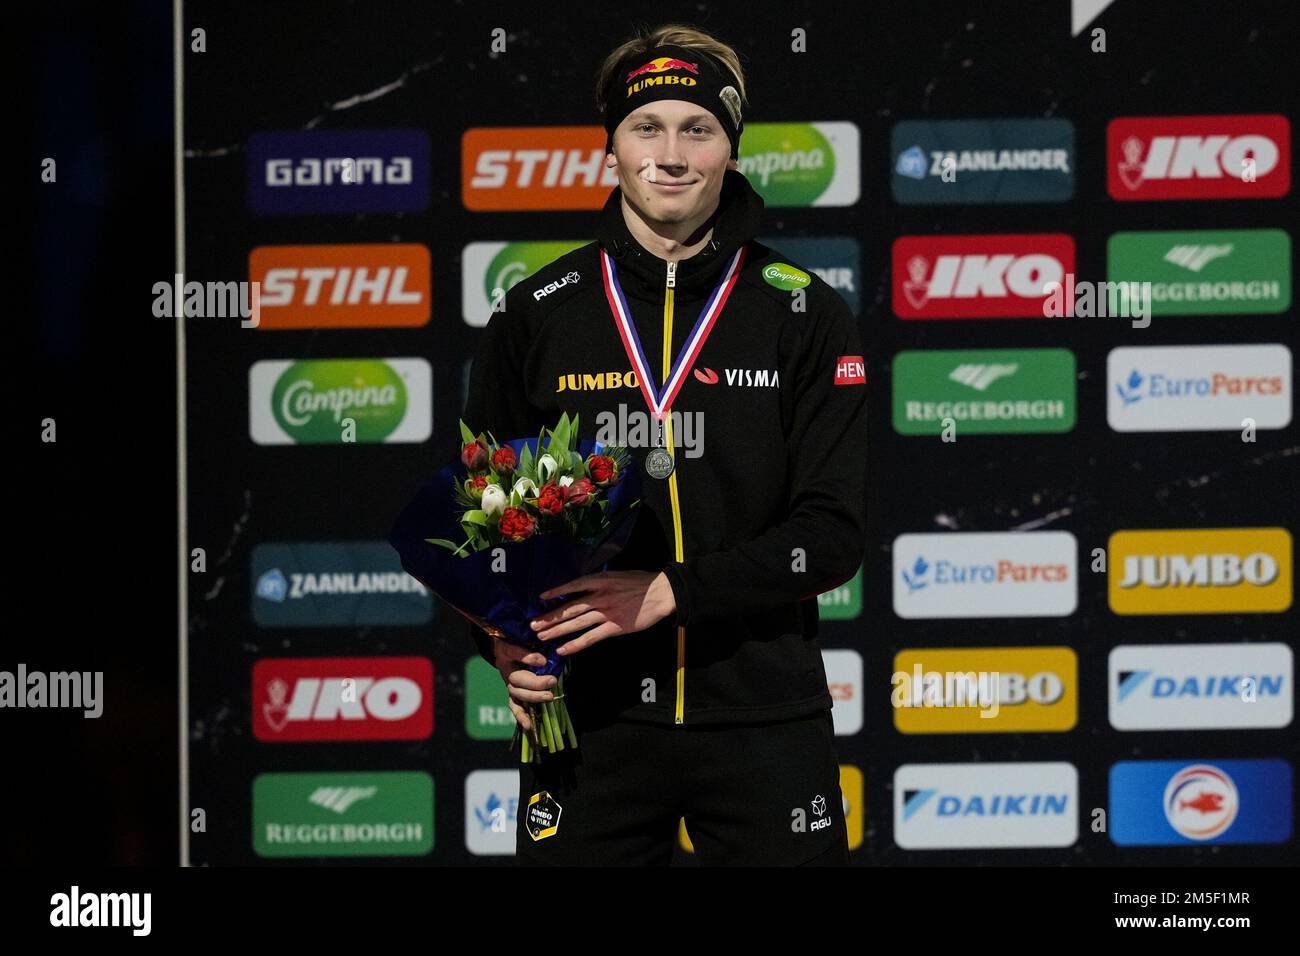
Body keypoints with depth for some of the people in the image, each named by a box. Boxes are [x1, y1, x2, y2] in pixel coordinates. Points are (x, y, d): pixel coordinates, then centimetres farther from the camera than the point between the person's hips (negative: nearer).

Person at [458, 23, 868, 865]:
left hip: (763, 721, -1)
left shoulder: (806, 314, 0)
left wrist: (670, 591, -17)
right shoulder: (540, 315, 5)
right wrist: (503, 642, -7)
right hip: (589, 718, 1)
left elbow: (834, 531, -6)